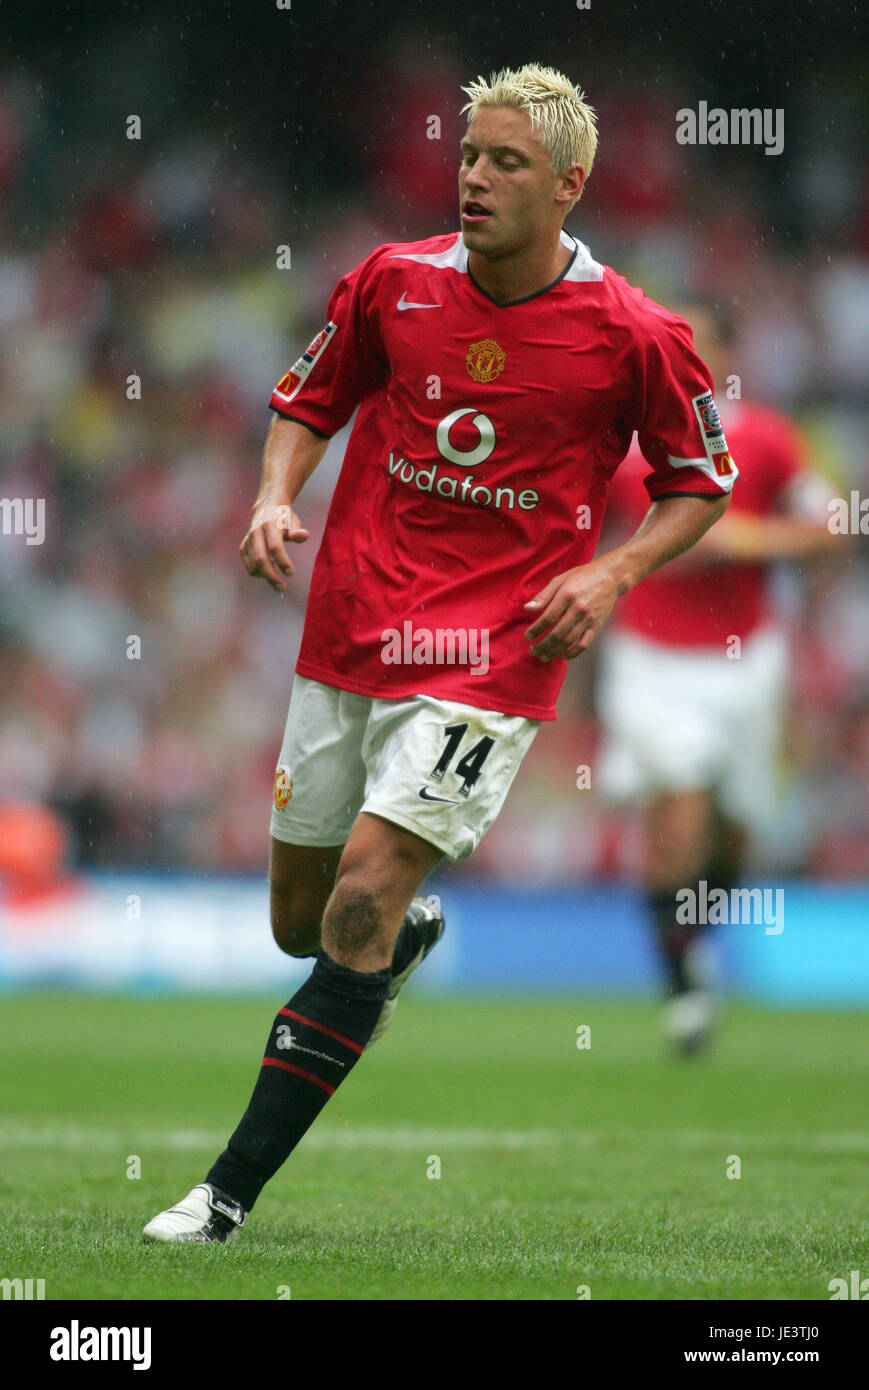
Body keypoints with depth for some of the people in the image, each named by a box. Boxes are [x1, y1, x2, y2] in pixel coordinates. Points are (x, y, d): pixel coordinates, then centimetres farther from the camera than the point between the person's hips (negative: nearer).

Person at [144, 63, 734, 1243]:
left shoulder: (635, 336, -7)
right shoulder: (393, 282, 0)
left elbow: (702, 484, 7)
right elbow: (310, 402, 16)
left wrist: (613, 574, -9)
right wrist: (276, 499, -4)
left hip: (492, 657, -4)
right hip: (348, 640, 4)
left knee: (364, 894, -18)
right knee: (301, 917, 11)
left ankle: (230, 1191, -16)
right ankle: (412, 933, 51)